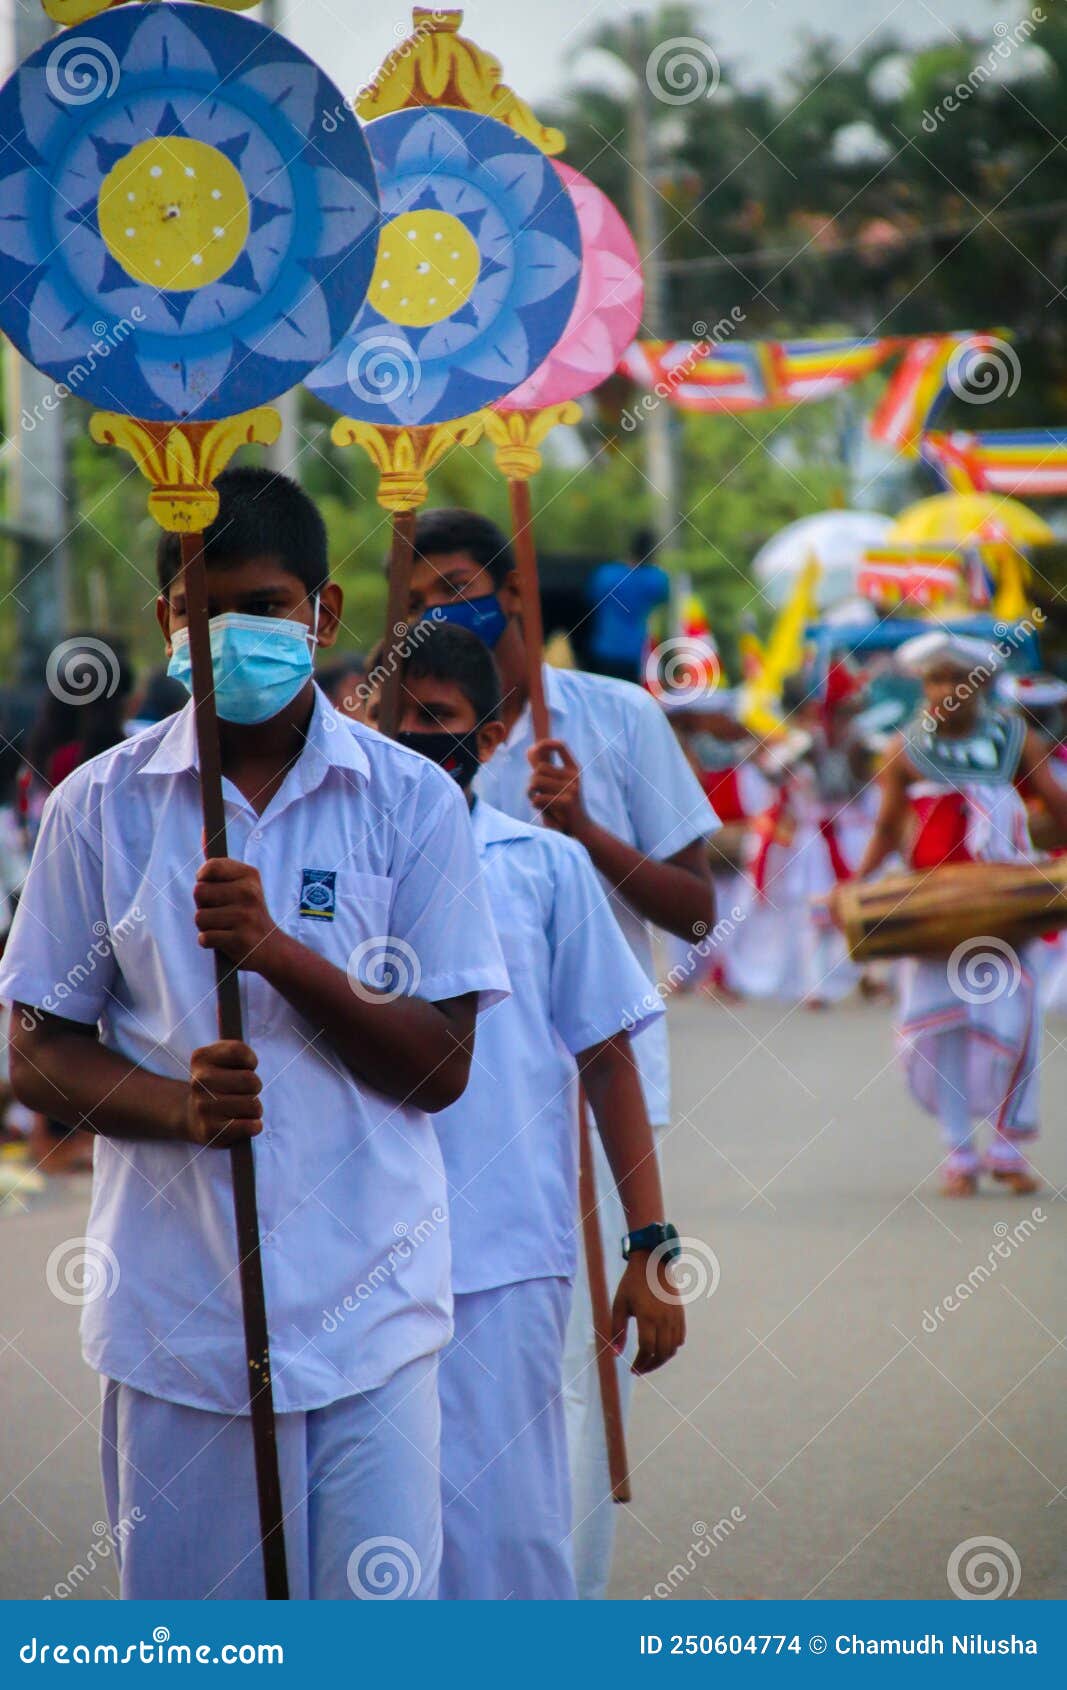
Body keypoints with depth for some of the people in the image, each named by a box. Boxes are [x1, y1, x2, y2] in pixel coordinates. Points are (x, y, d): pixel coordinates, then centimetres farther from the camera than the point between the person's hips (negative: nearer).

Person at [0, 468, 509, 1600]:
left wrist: (280, 952, -15)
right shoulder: (102, 807, 4)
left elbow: (439, 1069, 0)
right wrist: (180, 1104, -15)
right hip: (173, 1305, 1)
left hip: (368, 1304, 0)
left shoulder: (411, 803, 2)